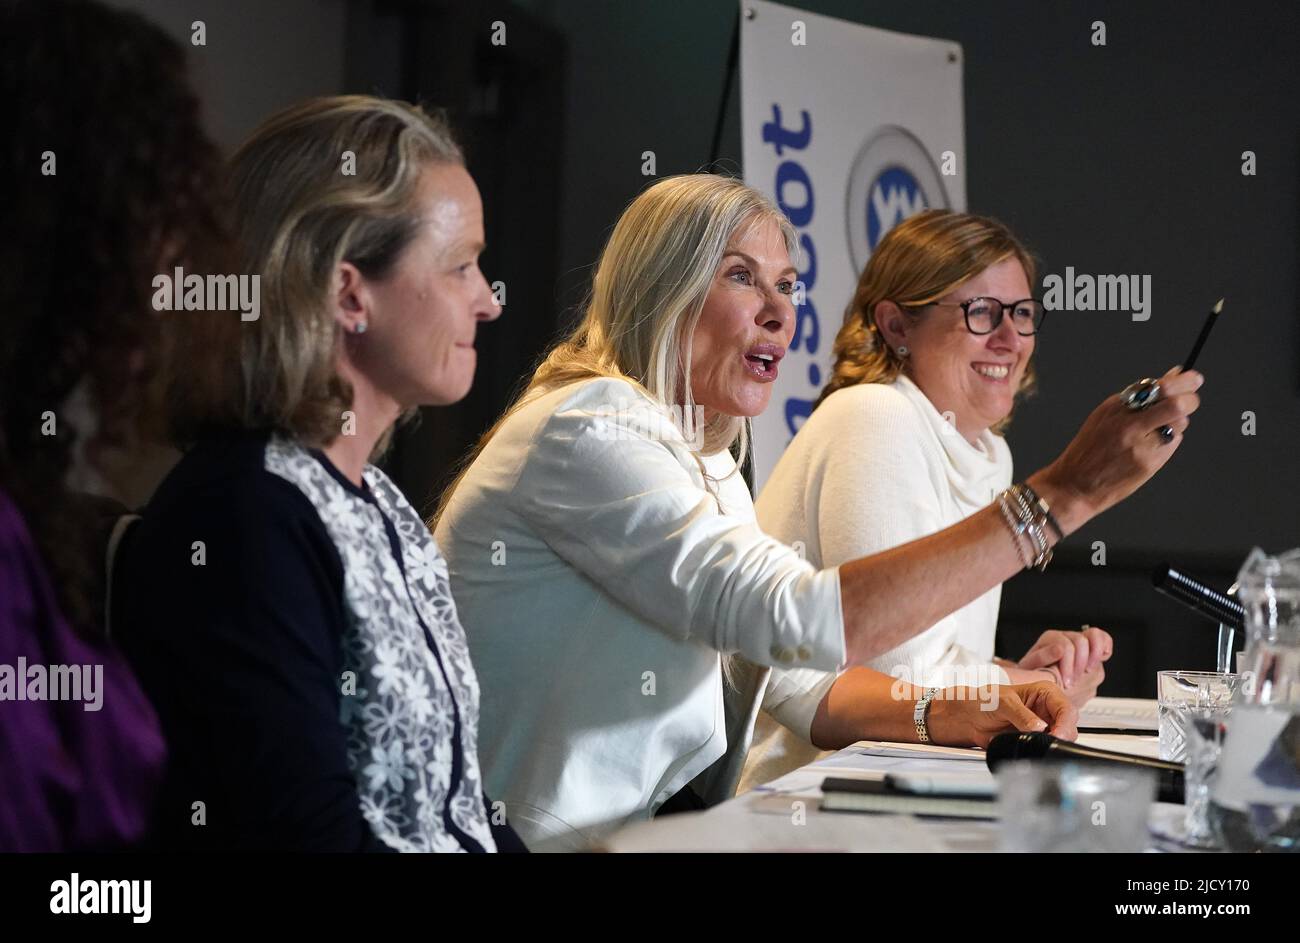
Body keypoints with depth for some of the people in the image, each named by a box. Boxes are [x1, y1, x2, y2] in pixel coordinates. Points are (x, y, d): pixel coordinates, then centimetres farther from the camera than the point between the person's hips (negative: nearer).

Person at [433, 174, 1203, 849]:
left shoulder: (704, 462, 16)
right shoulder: (587, 435, -16)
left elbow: (790, 679, 17)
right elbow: (800, 623, -26)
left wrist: (953, 715, -2)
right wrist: (1063, 496, -25)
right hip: (568, 841, -9)